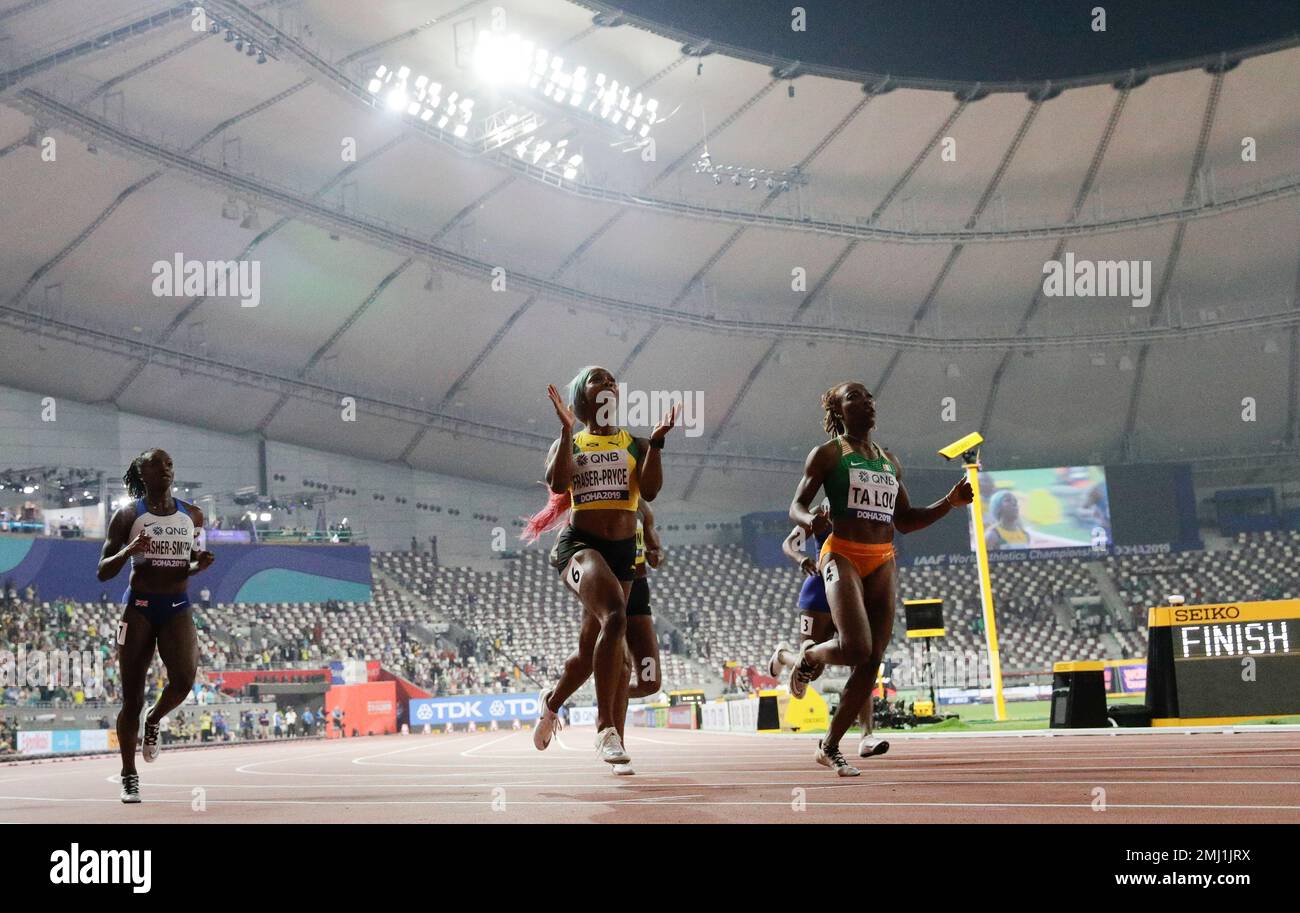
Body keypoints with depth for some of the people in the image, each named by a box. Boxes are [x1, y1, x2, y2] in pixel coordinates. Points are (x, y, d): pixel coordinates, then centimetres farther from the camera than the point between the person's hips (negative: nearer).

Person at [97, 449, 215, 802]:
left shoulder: (193, 516, 7)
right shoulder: (128, 515, -2)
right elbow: (103, 572, -2)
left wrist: (199, 565, -3)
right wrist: (128, 551, -21)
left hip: (178, 607, 2)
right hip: (139, 607, -2)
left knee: (184, 680, -21)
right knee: (132, 697, 1)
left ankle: (153, 721, 12)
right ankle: (129, 776, 14)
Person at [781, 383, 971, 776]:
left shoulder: (890, 460, 20)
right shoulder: (827, 454, 3)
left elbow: (904, 520, 24)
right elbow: (796, 506, 0)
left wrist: (949, 503, 11)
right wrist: (808, 519, -23)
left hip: (883, 563, 6)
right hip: (842, 556, -6)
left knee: (872, 662, -2)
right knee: (856, 647, -24)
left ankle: (829, 747, 8)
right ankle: (809, 655, 11)